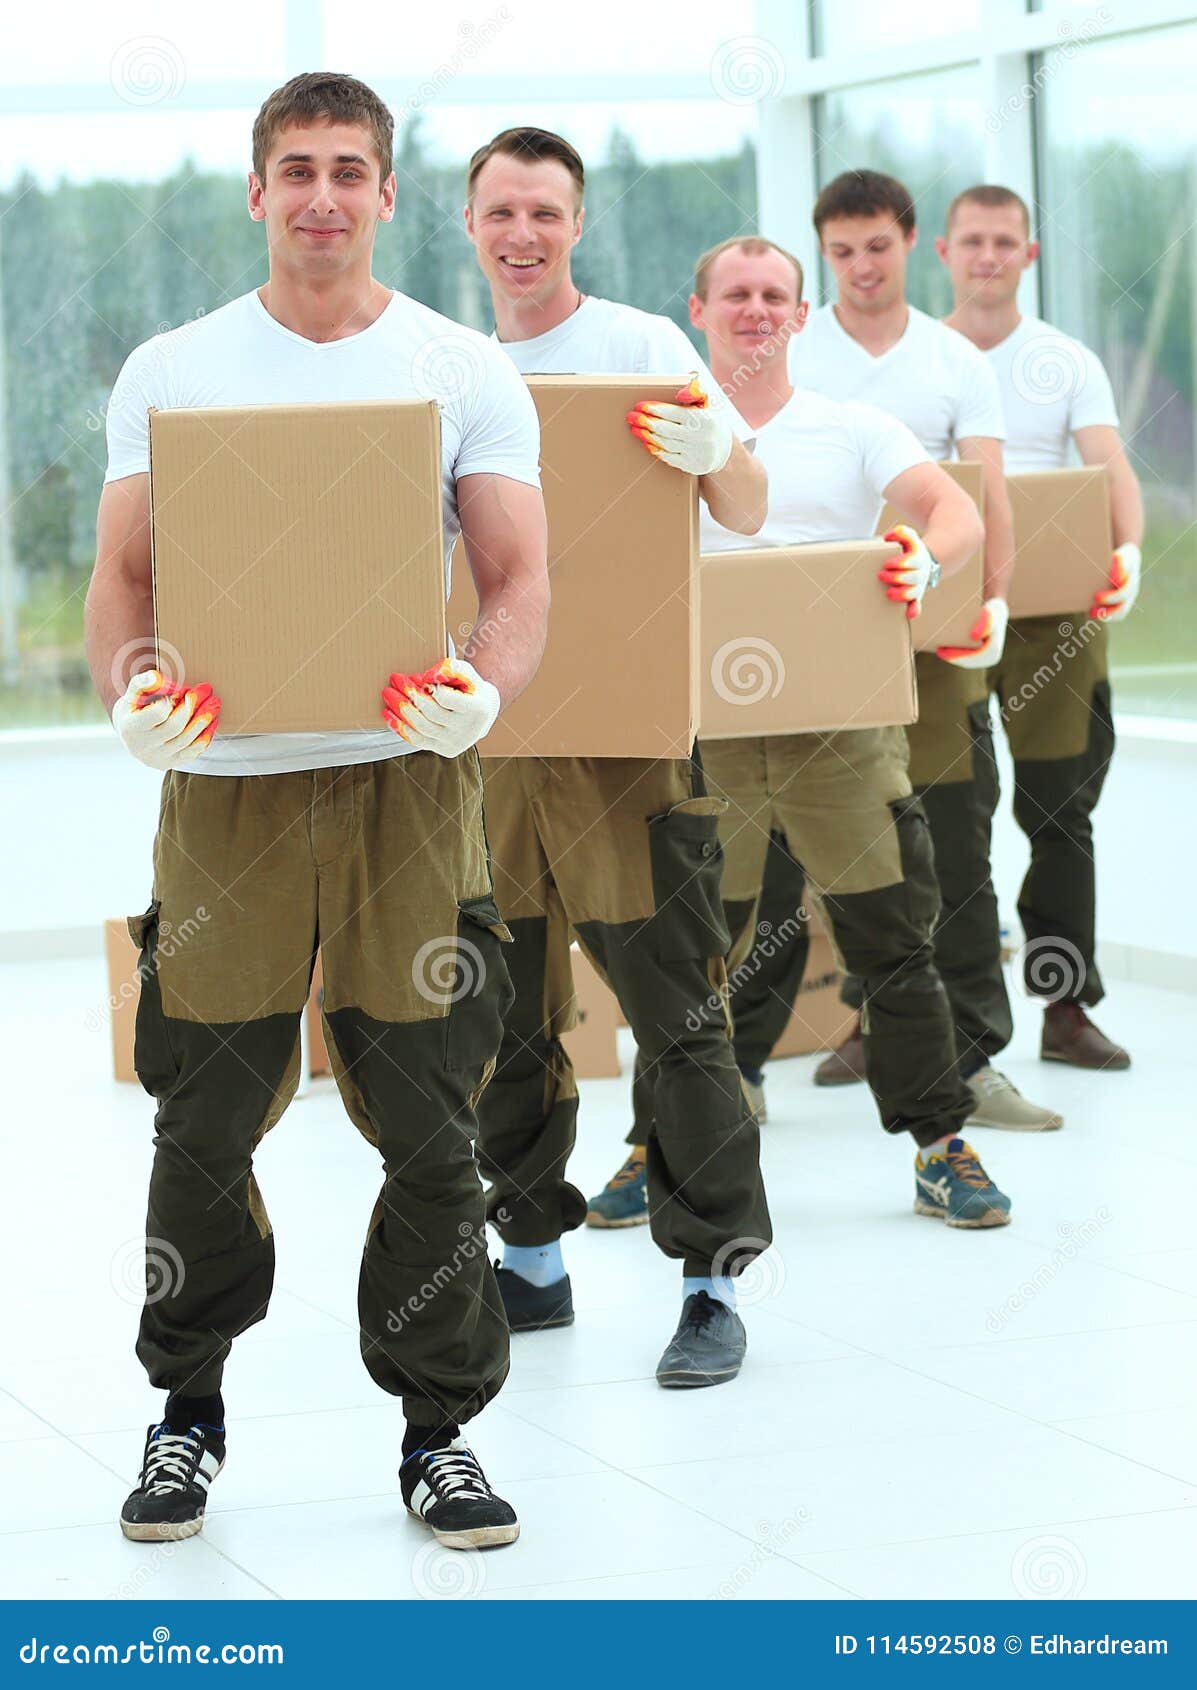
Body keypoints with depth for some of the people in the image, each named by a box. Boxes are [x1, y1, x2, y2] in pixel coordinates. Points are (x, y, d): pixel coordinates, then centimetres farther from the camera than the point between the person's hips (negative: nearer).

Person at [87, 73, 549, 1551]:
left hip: (407, 778, 0)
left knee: (428, 1121, 1)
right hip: (224, 778, 1)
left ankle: (438, 1428, 14)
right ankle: (187, 1412, 22)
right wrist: (130, 694, -16)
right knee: (204, 1122, 4)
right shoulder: (171, 372, 9)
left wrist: (486, 689, -22)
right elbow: (122, 570, 5)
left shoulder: (466, 372, 7)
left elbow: (519, 573, 0)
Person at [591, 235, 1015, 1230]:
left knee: (893, 942, 1)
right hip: (702, 725, 0)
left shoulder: (855, 432, 9)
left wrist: (924, 558, -29)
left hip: (839, 718, 0)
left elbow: (956, 511, -6)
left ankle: (942, 1149, 9)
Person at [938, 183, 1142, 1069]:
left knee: (1059, 813, 3)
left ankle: (1067, 1008, 10)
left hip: (1052, 606, 0)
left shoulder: (1068, 363, 5)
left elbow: (1114, 471, -7)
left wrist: (1127, 549, -28)